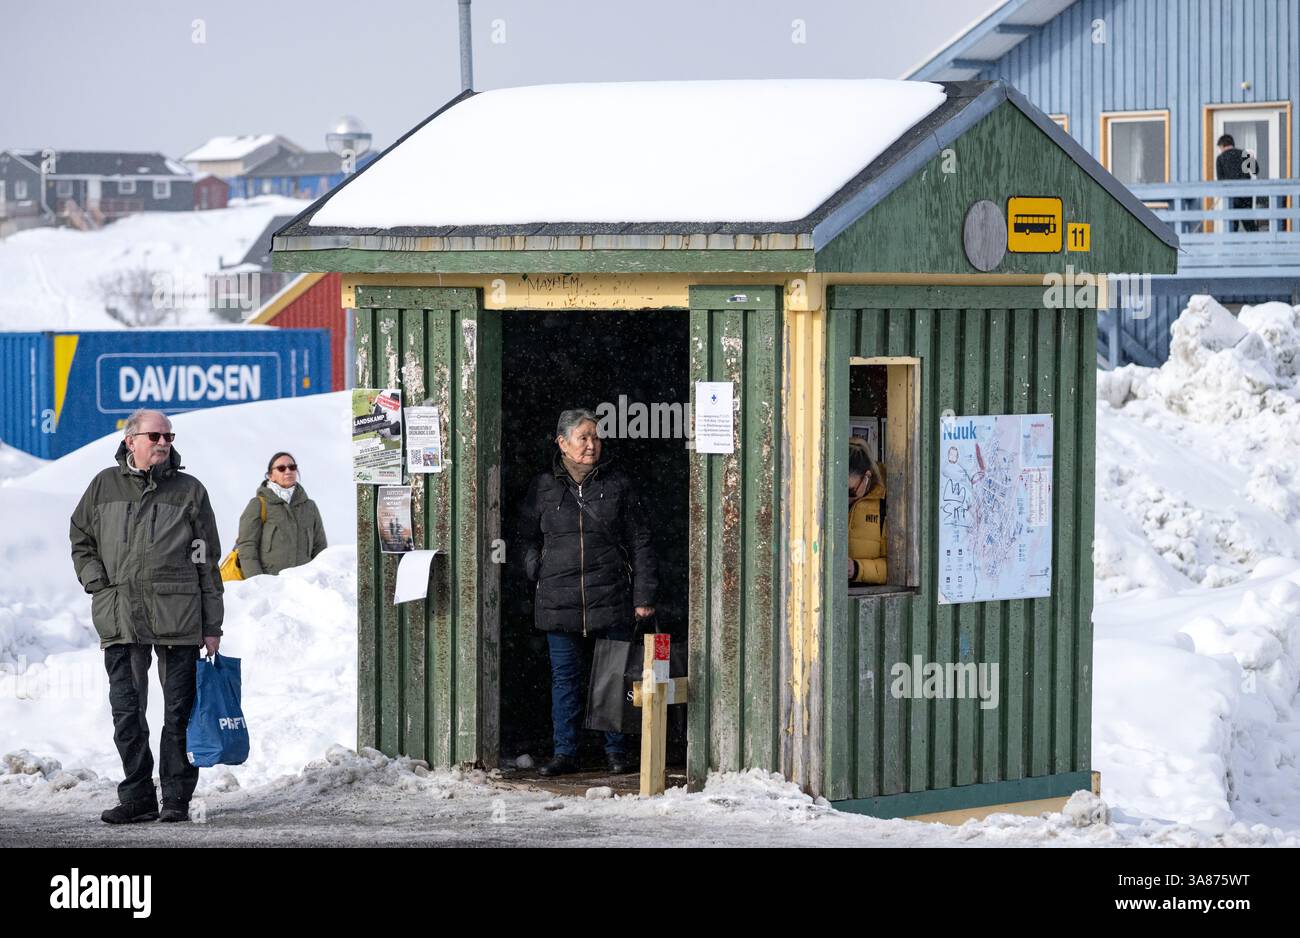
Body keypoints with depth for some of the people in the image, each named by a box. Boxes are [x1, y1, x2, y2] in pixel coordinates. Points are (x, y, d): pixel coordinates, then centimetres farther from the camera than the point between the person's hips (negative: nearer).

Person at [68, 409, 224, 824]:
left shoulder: (189, 491, 6)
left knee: (179, 712, 2)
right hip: (120, 619, 1)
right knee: (127, 712, 2)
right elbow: (80, 539, 19)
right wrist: (98, 583, 2)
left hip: (178, 618, -1)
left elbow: (208, 561, 7)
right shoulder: (105, 486, 10)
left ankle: (177, 797, 8)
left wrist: (212, 625, 3)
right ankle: (137, 797, 9)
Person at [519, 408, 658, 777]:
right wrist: (539, 576, 4)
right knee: (565, 678, 4)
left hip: (611, 601, -1)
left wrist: (643, 596, -1)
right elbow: (528, 538, 17)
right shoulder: (543, 488, 6)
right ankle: (565, 753, 11)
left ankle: (616, 752, 13)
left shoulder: (618, 486, 4)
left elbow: (640, 543, 4)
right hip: (559, 603, 1)